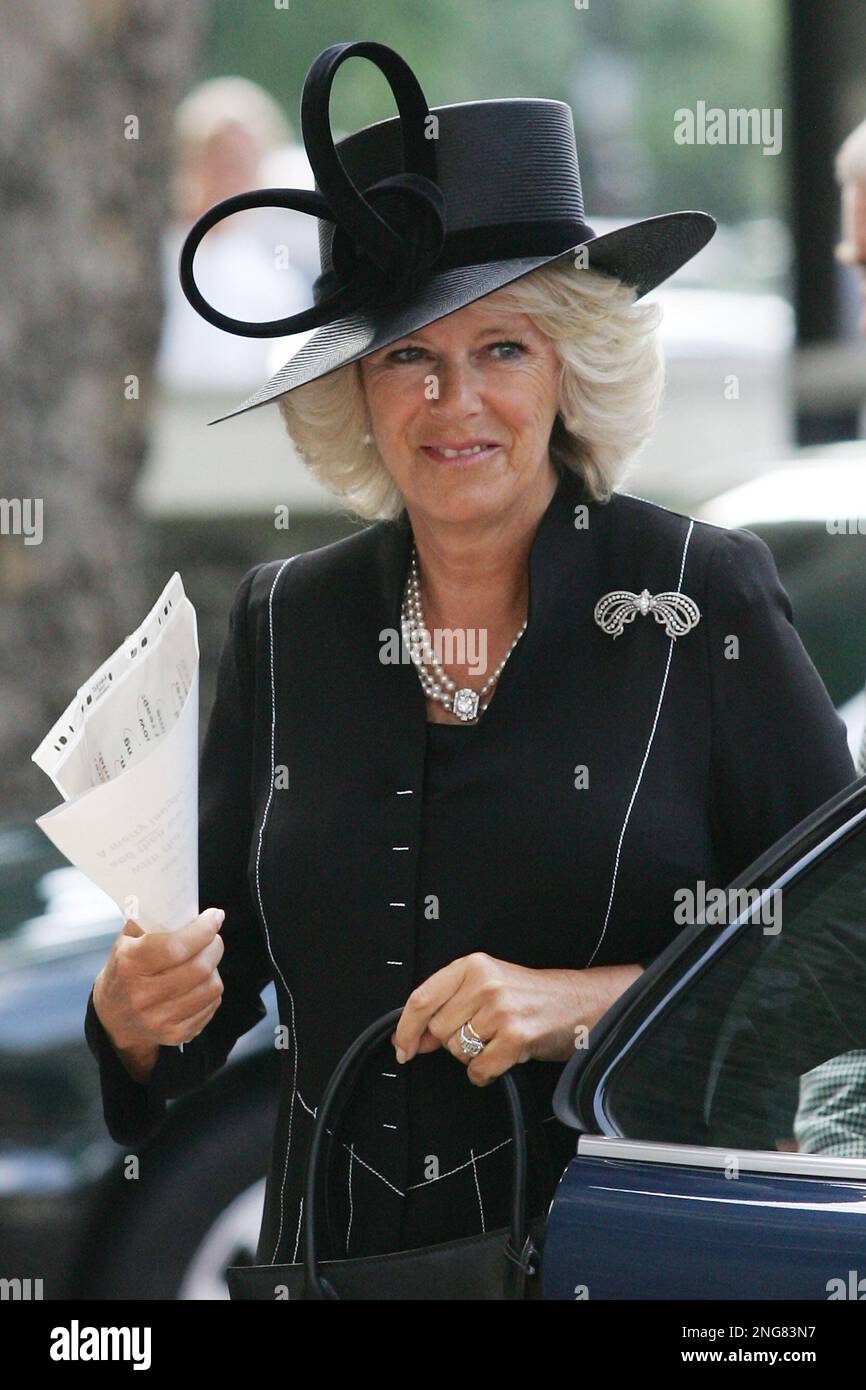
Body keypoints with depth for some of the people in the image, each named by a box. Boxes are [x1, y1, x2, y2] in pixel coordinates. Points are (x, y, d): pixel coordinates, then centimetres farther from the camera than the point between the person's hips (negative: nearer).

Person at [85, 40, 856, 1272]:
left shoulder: (706, 596, -1)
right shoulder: (284, 622, 10)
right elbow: (228, 963, 16)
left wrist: (593, 1002, -13)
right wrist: (139, 1021, -5)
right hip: (348, 1252, 6)